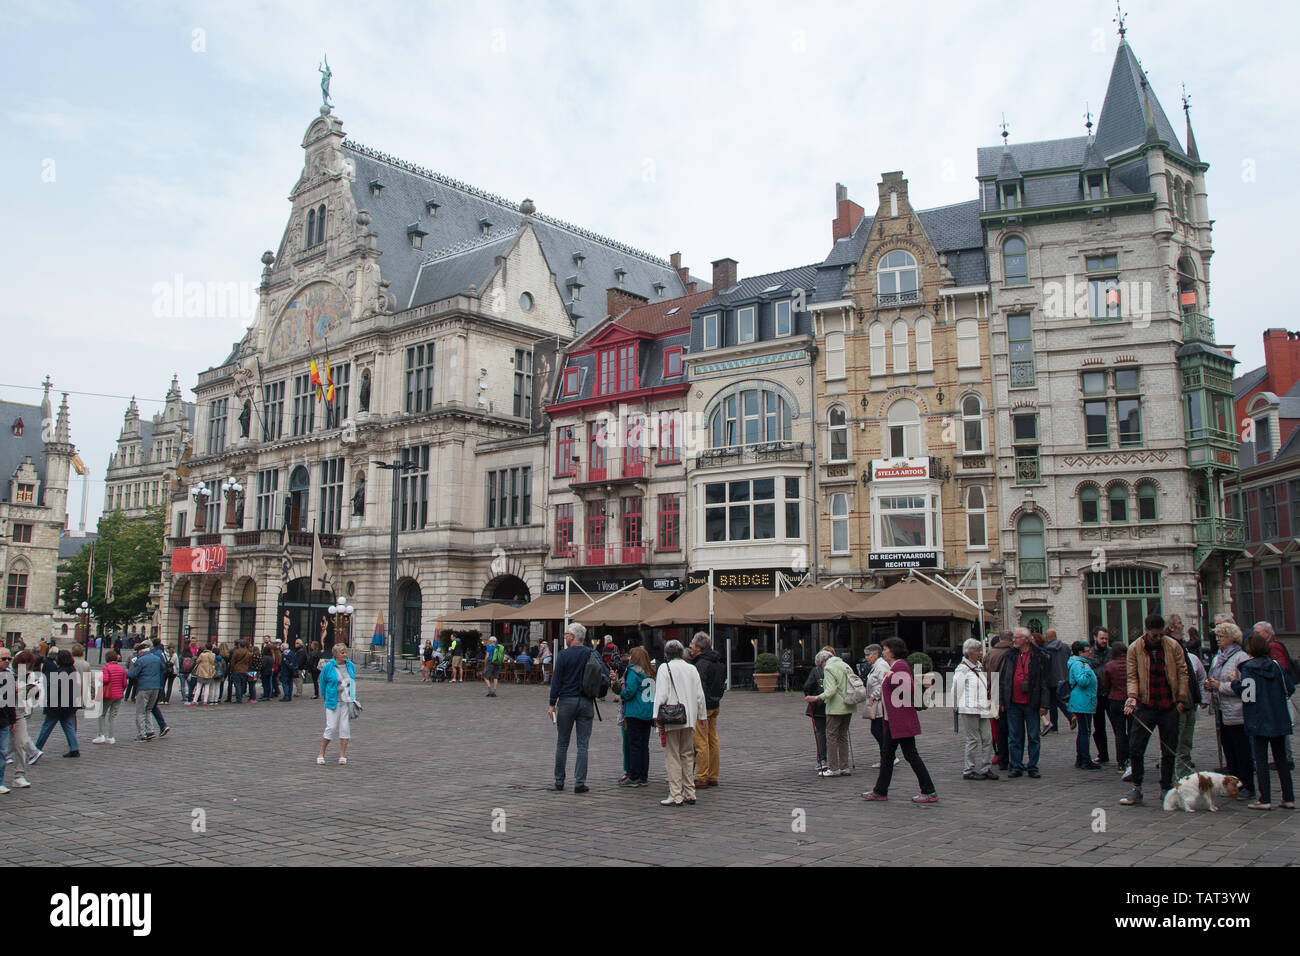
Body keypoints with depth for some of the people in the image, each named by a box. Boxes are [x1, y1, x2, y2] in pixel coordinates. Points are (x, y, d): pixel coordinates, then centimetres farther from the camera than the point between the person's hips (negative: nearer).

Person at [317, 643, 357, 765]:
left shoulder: (351, 666, 6)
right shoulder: (328, 667, -5)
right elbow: (322, 684, 6)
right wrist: (327, 699, 9)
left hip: (348, 702, 3)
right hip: (333, 702, -3)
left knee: (345, 727, 2)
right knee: (331, 727, -5)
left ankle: (342, 755, 10)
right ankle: (321, 754, 12)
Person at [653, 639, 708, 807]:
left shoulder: (665, 668, -4)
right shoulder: (692, 669, 12)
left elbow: (661, 694, -12)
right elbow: (700, 695, 13)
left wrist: (657, 715, -9)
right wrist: (701, 716, 20)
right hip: (689, 719, 5)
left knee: (672, 757, -3)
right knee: (688, 756, 13)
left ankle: (675, 796, -4)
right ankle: (690, 794, 16)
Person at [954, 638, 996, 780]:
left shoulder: (980, 666, 15)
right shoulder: (962, 669, -10)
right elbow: (956, 690, -8)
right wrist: (958, 707, -2)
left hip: (982, 709, 8)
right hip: (969, 710, -8)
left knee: (987, 738, 5)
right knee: (972, 740, -3)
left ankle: (985, 768, 14)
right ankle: (968, 770, 5)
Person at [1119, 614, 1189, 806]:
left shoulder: (1173, 646, 0)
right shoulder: (1135, 649, -1)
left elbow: (1182, 672, 5)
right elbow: (1132, 676, 0)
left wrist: (1181, 699, -1)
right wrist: (1132, 696, -17)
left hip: (1169, 706, 1)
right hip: (1145, 706, -1)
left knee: (1169, 750, 6)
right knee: (1135, 748, -5)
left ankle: (1166, 789, 19)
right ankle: (1136, 789, 7)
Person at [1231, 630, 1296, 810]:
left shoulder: (1248, 668, -12)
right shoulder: (1276, 665, 2)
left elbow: (1245, 693, -18)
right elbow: (1290, 688, 7)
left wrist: (1235, 682, -1)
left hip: (1259, 721, -5)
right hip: (1278, 720, 5)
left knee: (1261, 759, 0)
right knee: (1281, 758, 14)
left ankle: (1265, 800, -1)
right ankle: (1289, 798, 16)